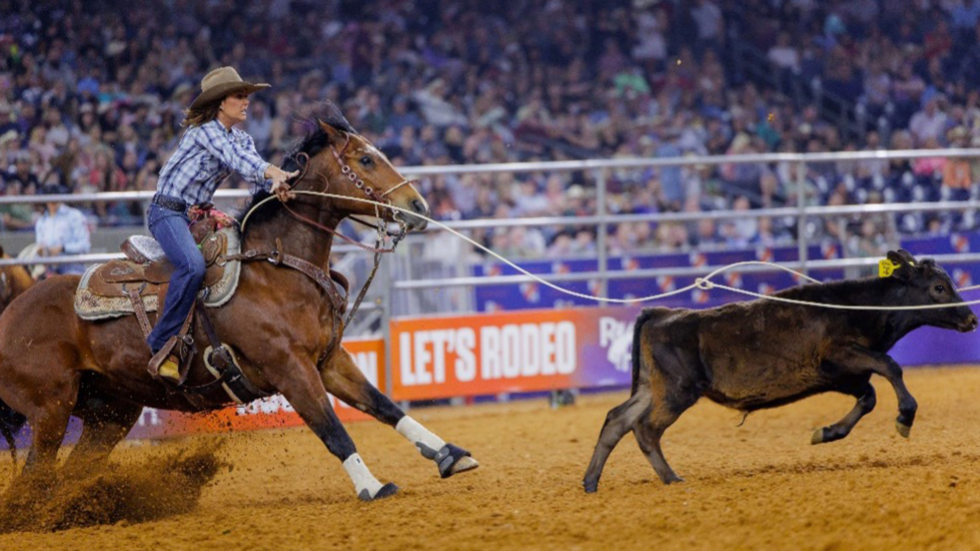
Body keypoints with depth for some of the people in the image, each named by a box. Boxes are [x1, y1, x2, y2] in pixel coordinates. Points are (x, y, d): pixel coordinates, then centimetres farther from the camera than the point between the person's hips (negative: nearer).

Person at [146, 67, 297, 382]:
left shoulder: (241, 139, 12)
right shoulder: (205, 131, -12)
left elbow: (255, 172, -5)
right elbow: (235, 158, -30)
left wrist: (276, 185, -28)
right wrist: (272, 171, -46)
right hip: (167, 211, -9)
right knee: (192, 265, -33)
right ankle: (163, 347, -30)